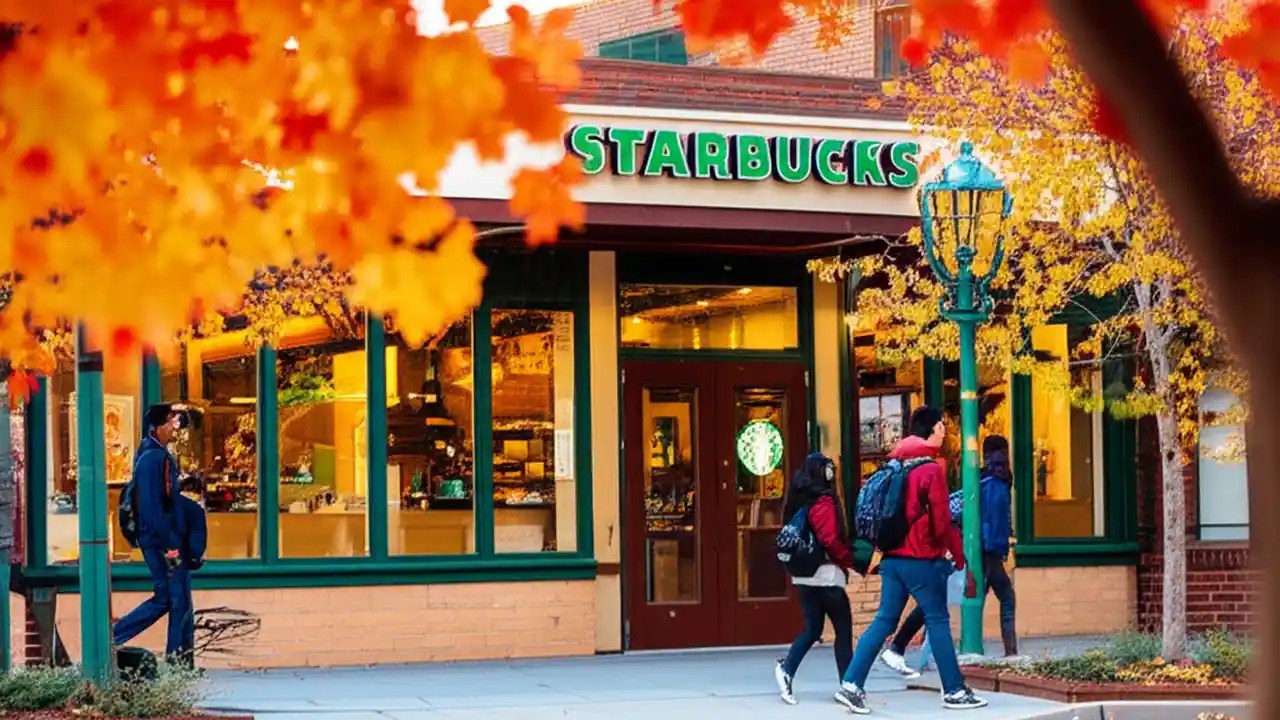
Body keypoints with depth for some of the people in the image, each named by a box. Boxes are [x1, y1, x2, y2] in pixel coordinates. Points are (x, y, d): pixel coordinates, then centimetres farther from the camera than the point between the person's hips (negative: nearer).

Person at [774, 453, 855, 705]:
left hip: (804, 574, 8)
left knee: (812, 628, 14)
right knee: (843, 629, 2)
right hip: (826, 574, -8)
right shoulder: (823, 502, -14)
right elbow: (830, 540, -20)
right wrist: (850, 560, -7)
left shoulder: (799, 500, 9)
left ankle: (787, 669, -3)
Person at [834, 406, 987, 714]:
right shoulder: (931, 469, -11)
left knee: (884, 620, 6)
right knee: (938, 621, 1)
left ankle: (852, 685, -2)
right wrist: (960, 557, -2)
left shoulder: (895, 465, 11)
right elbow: (942, 521, -11)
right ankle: (954, 691, 7)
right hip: (922, 559, -7)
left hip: (893, 557, 7)